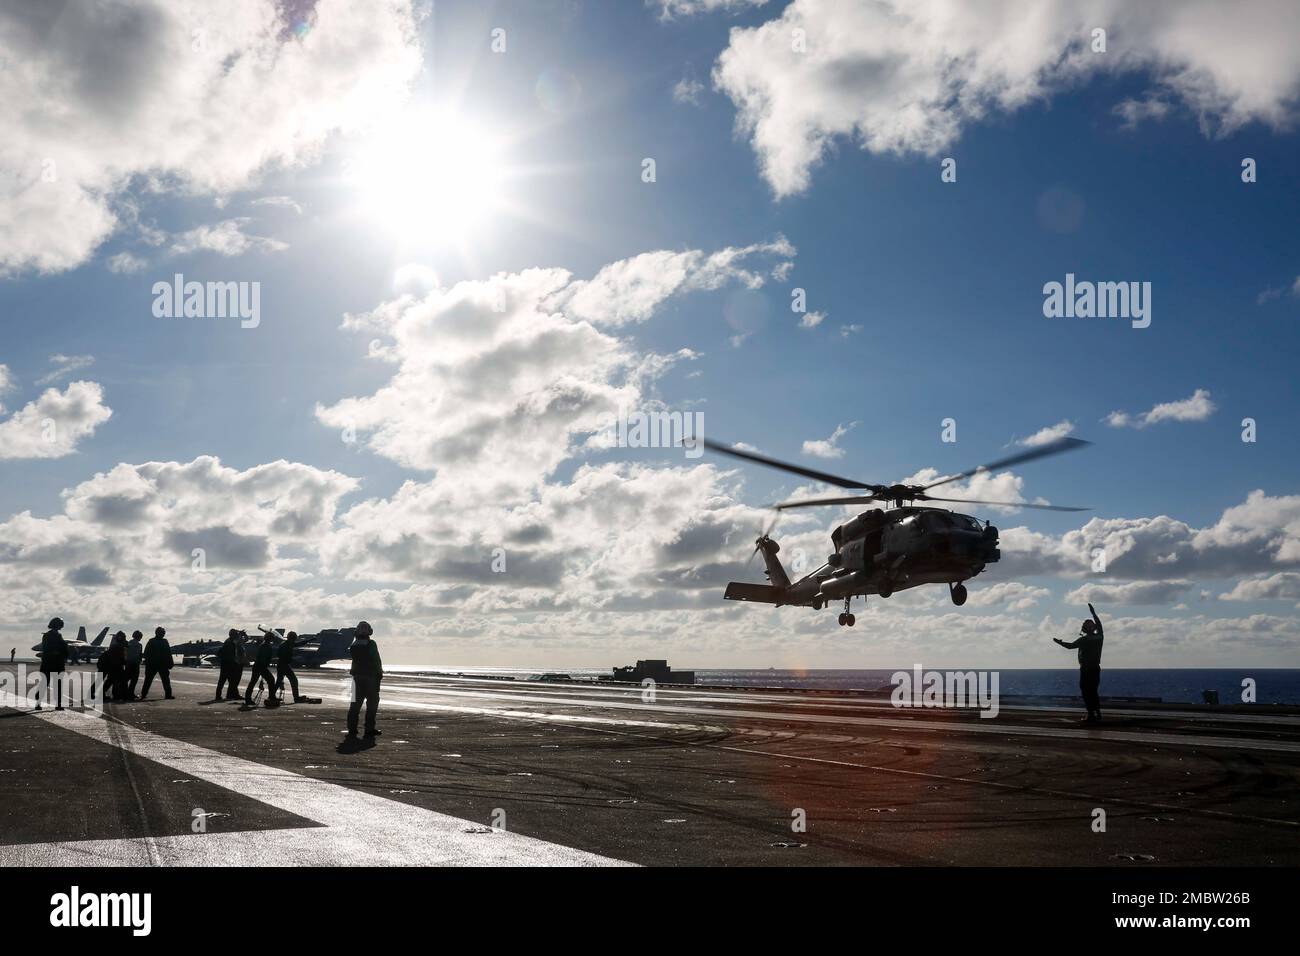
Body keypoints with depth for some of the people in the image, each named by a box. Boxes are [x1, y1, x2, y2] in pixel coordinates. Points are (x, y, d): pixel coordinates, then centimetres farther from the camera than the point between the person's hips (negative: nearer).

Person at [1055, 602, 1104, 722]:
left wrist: (1059, 642, 2)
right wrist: (1093, 613, 33)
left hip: (1086, 669, -6)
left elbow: (1071, 645, -14)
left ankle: (1091, 715, -9)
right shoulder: (1099, 637, 6)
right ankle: (1098, 714, 11)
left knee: (1086, 692, -3)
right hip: (1096, 668, 7)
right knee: (1094, 692, 15)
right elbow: (1099, 625, 23)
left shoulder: (1084, 640, -12)